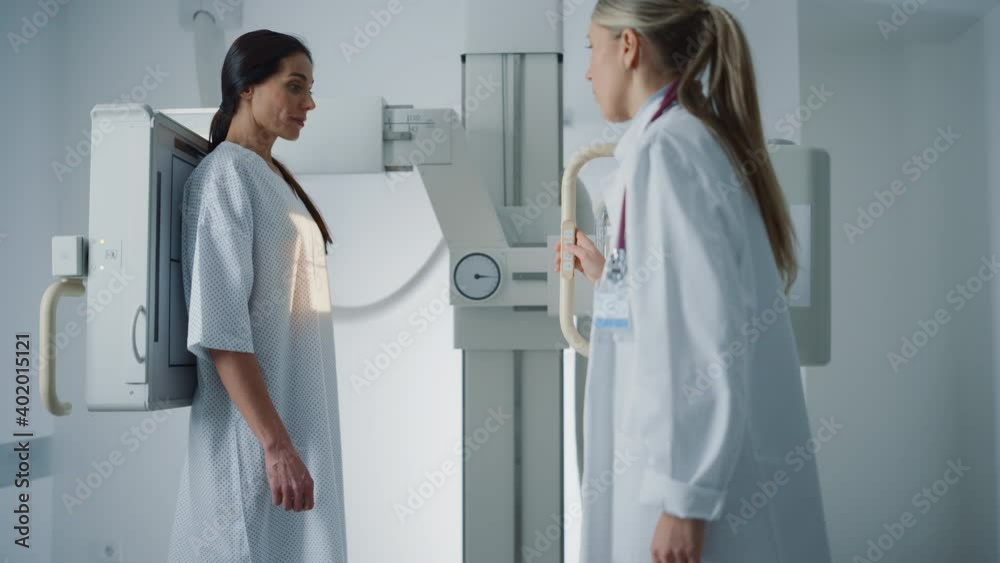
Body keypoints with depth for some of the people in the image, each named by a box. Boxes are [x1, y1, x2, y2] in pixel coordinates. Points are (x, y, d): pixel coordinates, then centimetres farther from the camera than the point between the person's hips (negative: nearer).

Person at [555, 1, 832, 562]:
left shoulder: (665, 148, -15)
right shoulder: (702, 141, 12)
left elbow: (709, 337, -21)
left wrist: (685, 499, -20)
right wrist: (609, 276, 27)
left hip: (709, 473, -9)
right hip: (712, 459, 9)